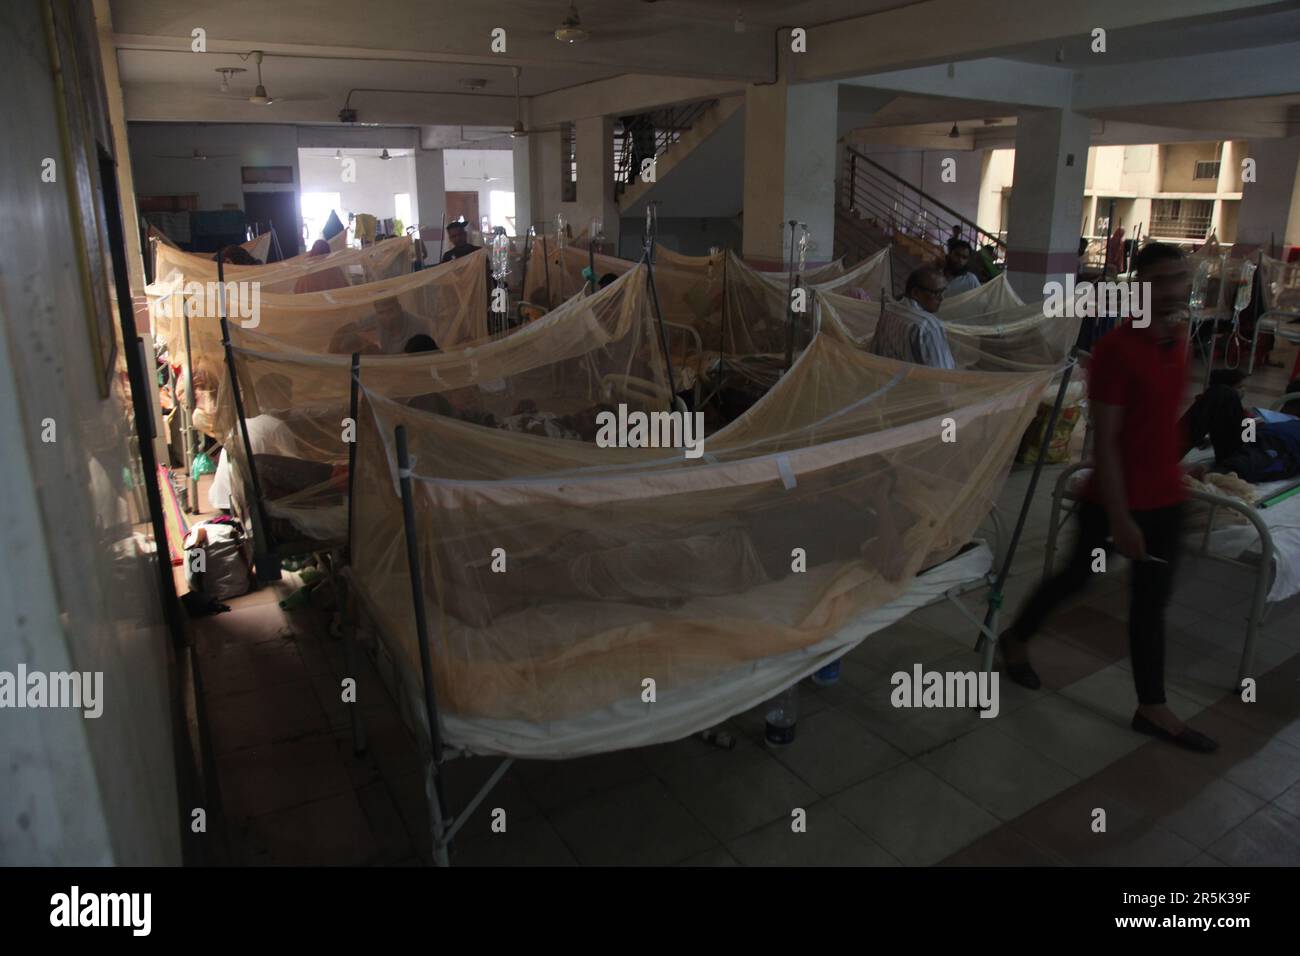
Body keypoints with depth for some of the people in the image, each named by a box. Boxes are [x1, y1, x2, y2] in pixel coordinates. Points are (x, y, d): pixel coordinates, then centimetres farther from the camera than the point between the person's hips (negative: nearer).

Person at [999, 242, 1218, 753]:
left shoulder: (1176, 340, 5)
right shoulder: (1116, 349, -18)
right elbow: (1105, 441, -20)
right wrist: (1119, 517, -21)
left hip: (1164, 496, 7)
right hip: (1116, 499, -7)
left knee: (1151, 600, 12)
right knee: (1077, 575, 11)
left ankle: (1152, 707, 23)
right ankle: (1015, 638, 36)